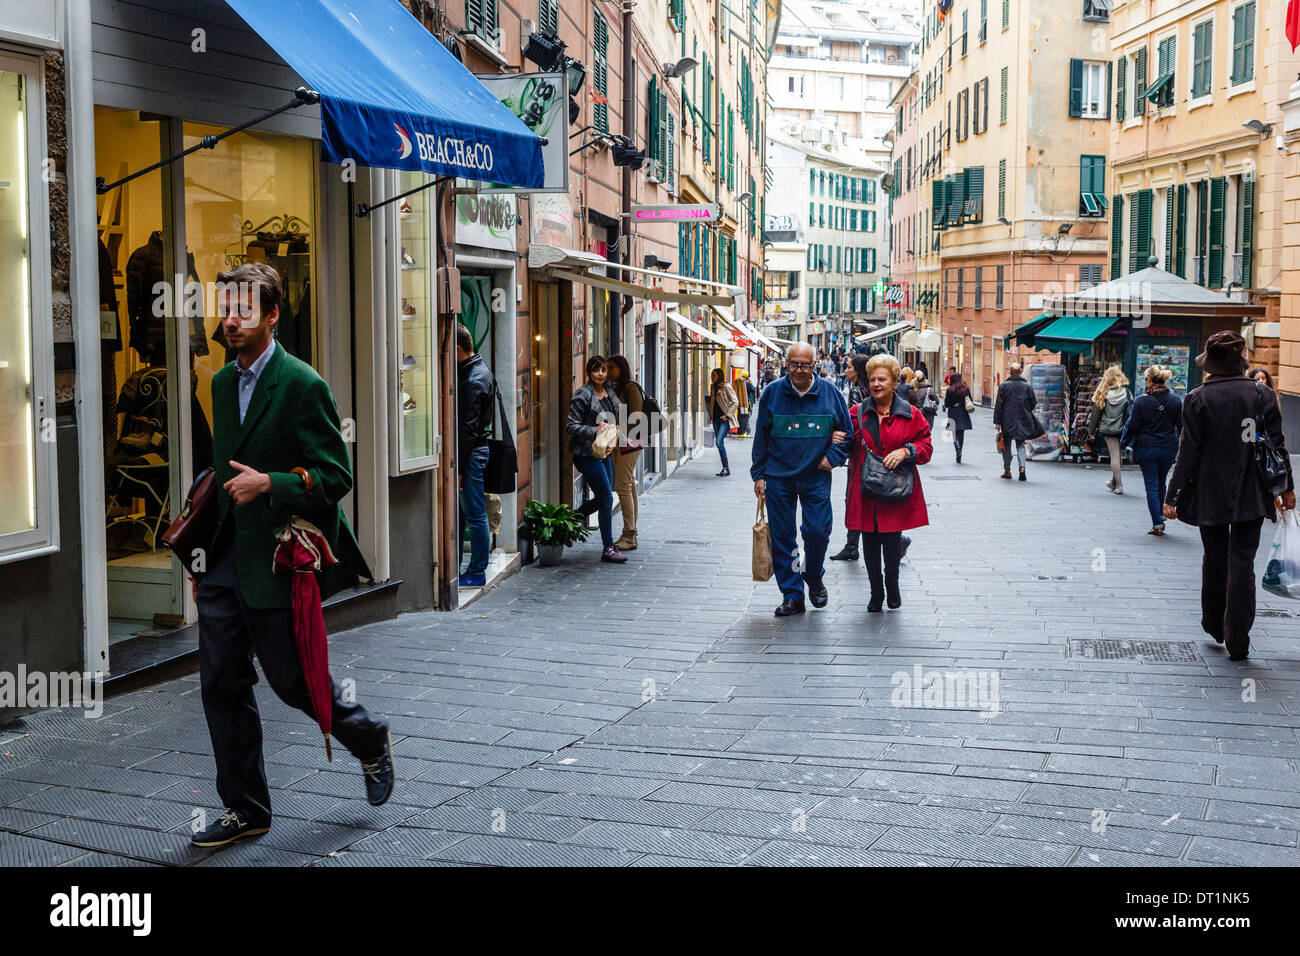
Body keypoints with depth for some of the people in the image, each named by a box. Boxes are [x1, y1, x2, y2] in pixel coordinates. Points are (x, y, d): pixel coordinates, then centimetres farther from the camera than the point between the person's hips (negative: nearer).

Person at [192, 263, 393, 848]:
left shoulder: (302, 386, -12)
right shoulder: (223, 383, 12)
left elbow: (336, 477, -12)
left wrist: (268, 484, -25)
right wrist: (205, 557, 20)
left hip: (278, 559, -7)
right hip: (227, 558, 7)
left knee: (291, 678, 3)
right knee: (222, 686, 7)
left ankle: (370, 740, 31)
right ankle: (245, 810, 20)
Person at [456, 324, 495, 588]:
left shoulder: (473, 380, -18)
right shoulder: (478, 370, 13)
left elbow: (468, 428, -19)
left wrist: (458, 465, -17)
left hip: (472, 451, -10)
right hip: (474, 449, 10)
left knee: (474, 513, -3)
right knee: (457, 510, 14)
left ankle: (477, 573, 4)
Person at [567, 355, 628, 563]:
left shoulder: (610, 393, 12)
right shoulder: (582, 395, -12)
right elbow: (571, 426, -14)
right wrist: (595, 431, -24)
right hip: (586, 453, -8)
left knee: (601, 499, 11)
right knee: (606, 498, -8)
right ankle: (608, 548, -1)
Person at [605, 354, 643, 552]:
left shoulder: (631, 388, -10)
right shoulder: (615, 389, 17)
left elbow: (636, 417, -16)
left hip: (629, 442, -9)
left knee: (623, 486, -11)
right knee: (629, 486, 10)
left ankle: (629, 536, -9)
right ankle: (630, 534, 14)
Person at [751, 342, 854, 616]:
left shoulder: (830, 393, 1)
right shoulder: (772, 393, 1)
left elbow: (847, 433, 11)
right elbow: (761, 437, 7)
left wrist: (832, 457, -3)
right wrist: (759, 474, 5)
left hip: (816, 477, -1)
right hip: (778, 477, 1)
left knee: (817, 530, -8)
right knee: (782, 536, 2)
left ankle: (814, 579, 21)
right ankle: (791, 595, 13)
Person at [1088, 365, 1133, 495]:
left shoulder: (1103, 393, -6)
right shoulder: (1126, 392, -5)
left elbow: (1096, 413, 0)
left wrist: (1092, 429, 9)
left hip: (1108, 429, -1)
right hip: (1122, 429, 1)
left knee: (1114, 456, 2)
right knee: (1119, 456, 14)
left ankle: (1119, 485, -1)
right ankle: (1114, 482, 28)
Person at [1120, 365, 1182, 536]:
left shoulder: (1141, 401, -11)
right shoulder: (1175, 401, -1)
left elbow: (1132, 426, -8)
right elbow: (1182, 426, 6)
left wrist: (1124, 444, 6)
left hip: (1146, 449, -3)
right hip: (1168, 449, 3)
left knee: (1152, 485, 1)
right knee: (1161, 483, 19)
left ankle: (1157, 523, -4)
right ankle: (1161, 516, 24)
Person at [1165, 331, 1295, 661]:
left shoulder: (1198, 398, -8)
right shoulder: (1261, 395, -4)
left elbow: (1188, 451, -9)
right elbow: (1277, 444, 1)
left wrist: (1172, 496, -4)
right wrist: (1287, 487, 12)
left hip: (1210, 496, 0)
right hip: (1250, 496, 0)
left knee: (1214, 561, 15)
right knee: (1242, 562, 1)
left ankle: (1214, 627, 29)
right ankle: (1237, 642, -2)